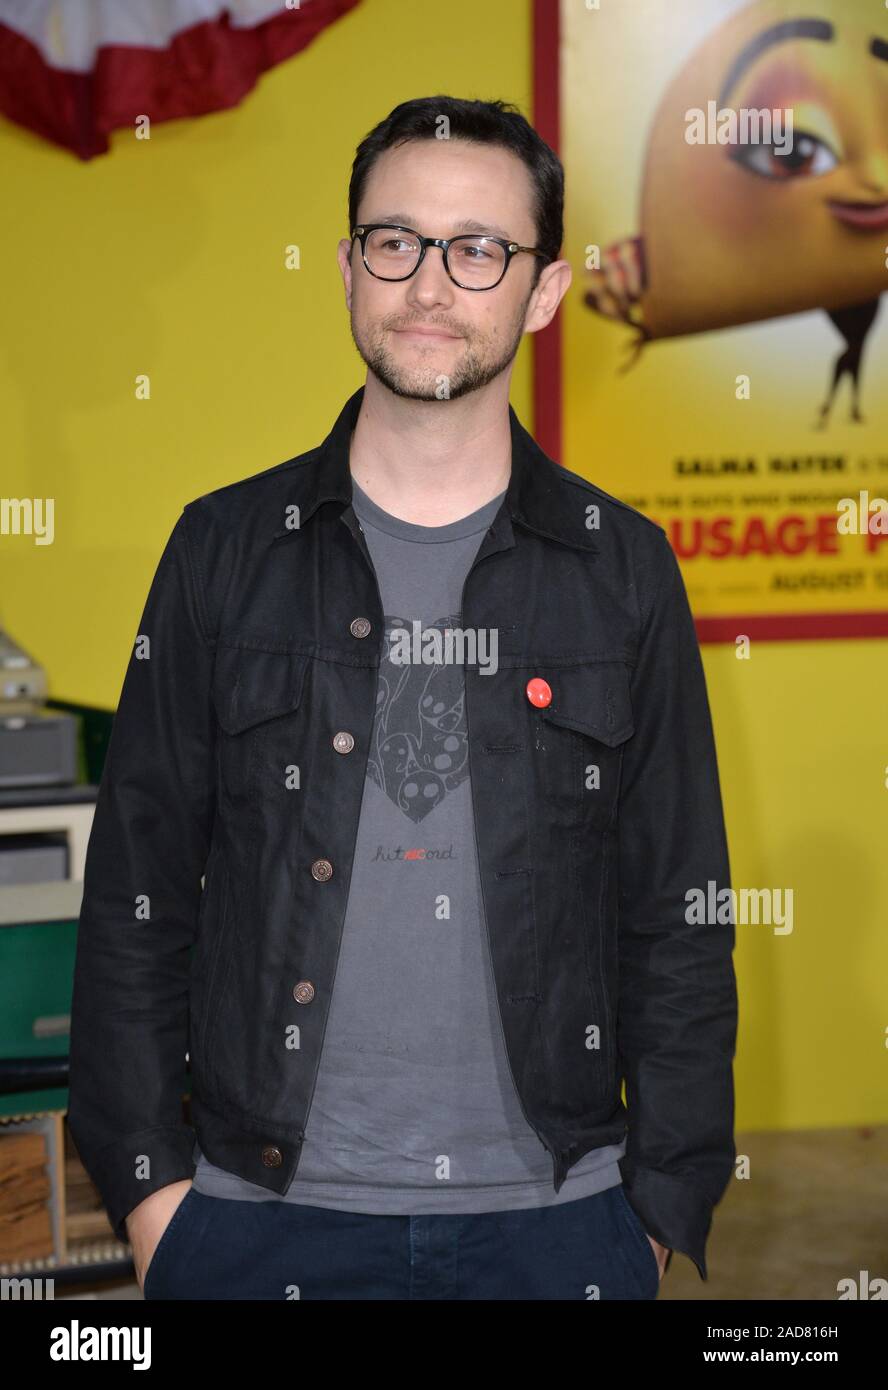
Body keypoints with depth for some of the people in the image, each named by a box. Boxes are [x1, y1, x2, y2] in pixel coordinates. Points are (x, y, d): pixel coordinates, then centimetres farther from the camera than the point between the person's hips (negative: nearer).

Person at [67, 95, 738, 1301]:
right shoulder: (226, 551, 2)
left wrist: (664, 1212, -1)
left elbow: (680, 920, 3)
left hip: (553, 1217, 0)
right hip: (261, 1215, 0)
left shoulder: (623, 569, 2)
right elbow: (136, 895, 4)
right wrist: (148, 1183, -2)